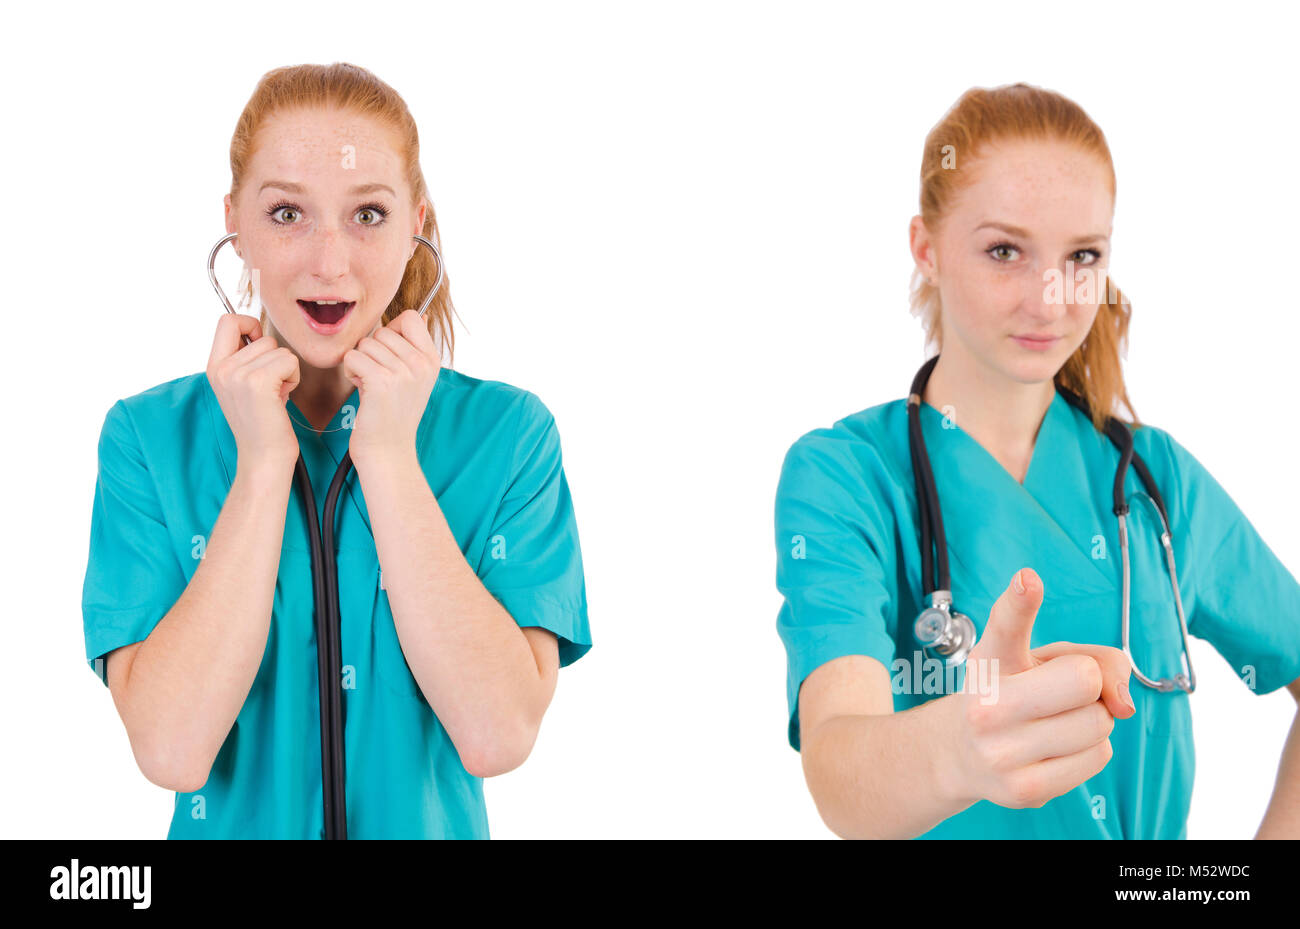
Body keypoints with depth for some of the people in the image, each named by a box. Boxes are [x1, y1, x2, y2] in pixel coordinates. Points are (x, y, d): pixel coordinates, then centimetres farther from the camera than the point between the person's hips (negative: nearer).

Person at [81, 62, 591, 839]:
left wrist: (389, 455, -21)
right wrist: (262, 462, -20)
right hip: (237, 822, 0)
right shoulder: (149, 436, -10)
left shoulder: (508, 432, -10)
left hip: (433, 825, 0)